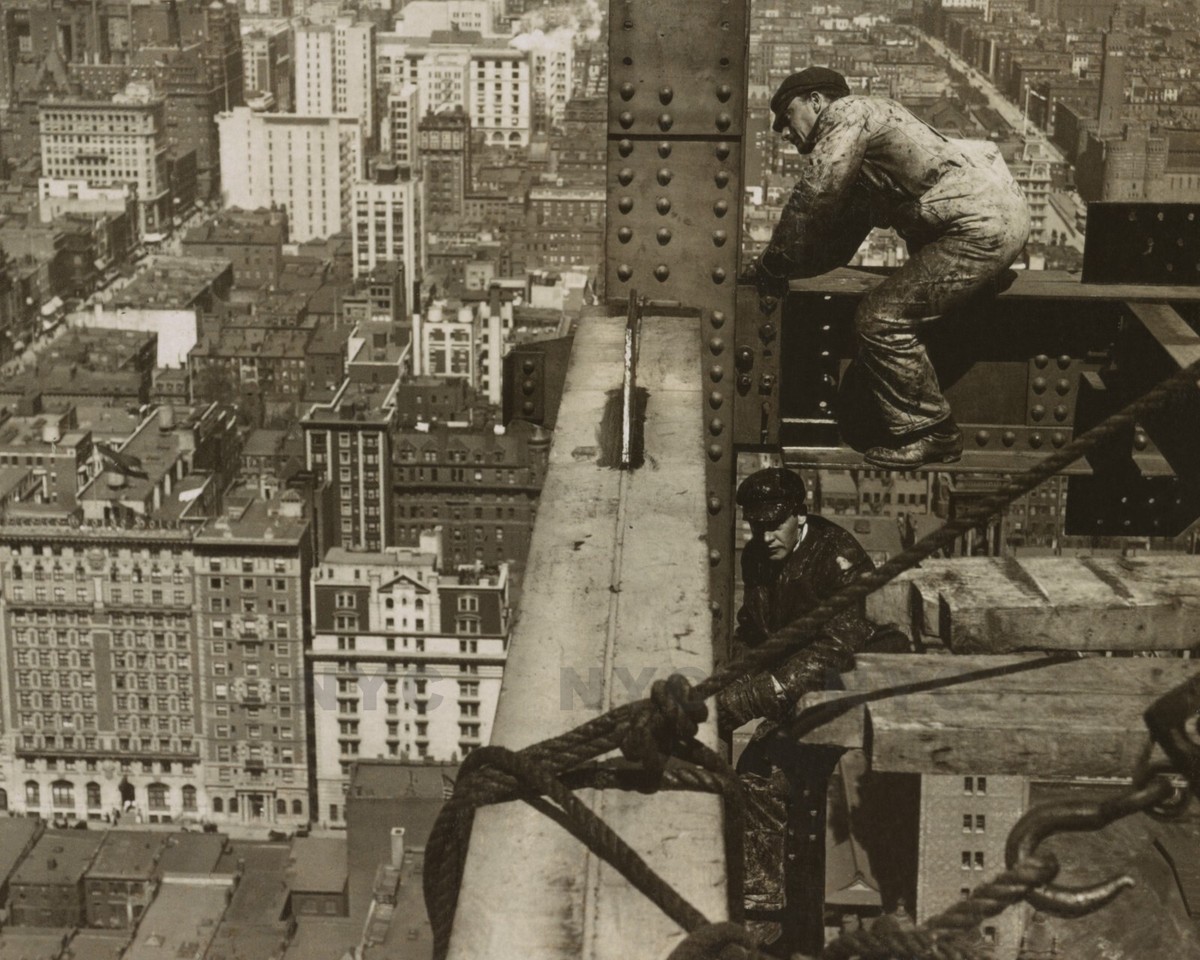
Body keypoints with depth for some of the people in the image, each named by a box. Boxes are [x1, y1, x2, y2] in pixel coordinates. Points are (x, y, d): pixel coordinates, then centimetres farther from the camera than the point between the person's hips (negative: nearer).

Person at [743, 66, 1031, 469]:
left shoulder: (848, 113, -1)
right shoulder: (857, 174, 28)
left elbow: (813, 197, -12)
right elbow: (835, 246, 22)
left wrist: (773, 266, -5)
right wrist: (774, 269, 8)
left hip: (981, 222, -10)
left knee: (882, 319, -11)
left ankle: (926, 433, -1)